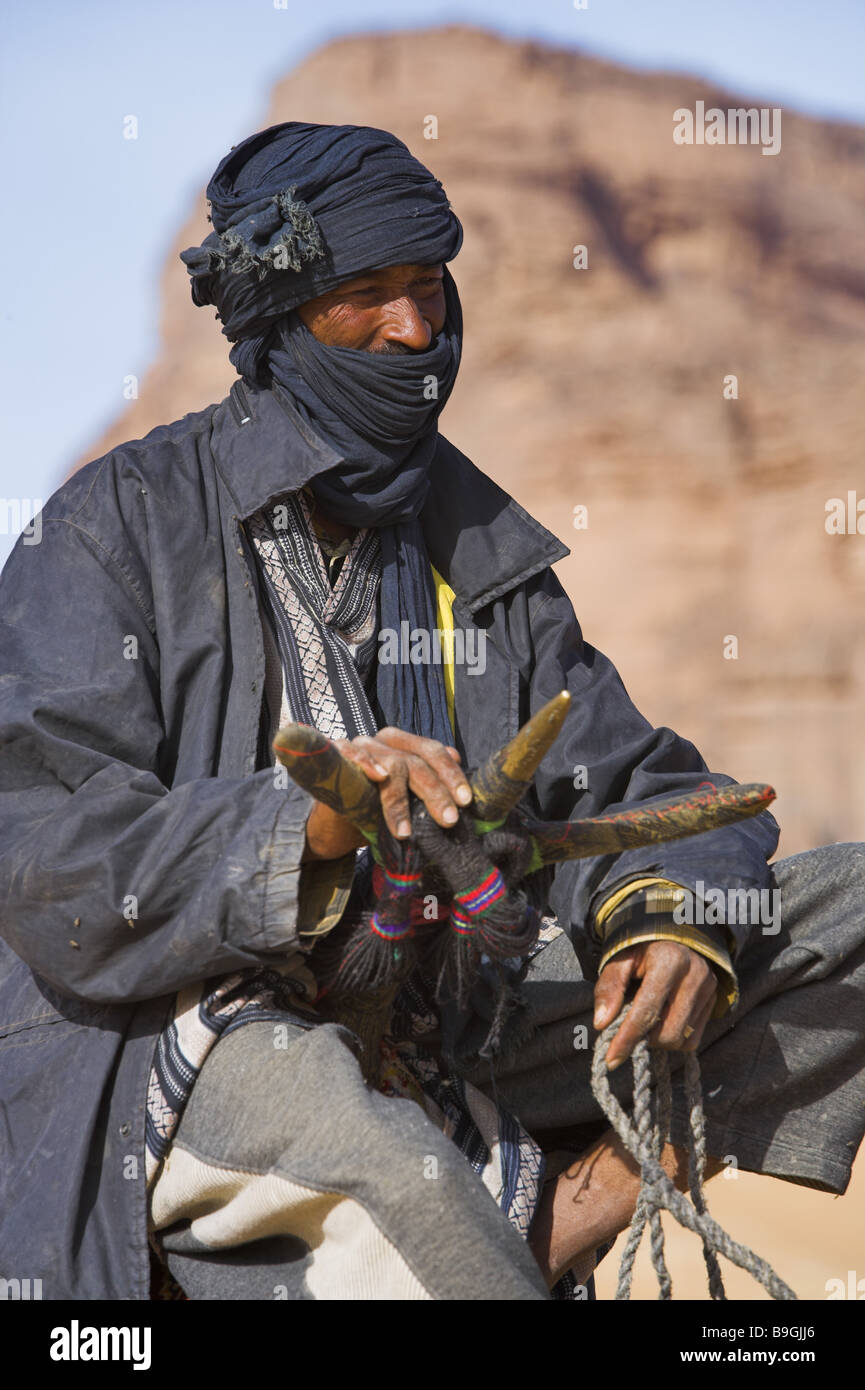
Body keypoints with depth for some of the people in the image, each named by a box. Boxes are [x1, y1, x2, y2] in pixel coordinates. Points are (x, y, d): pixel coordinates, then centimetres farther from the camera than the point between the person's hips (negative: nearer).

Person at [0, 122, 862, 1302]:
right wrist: (304, 824, -28)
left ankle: (583, 1199, -19)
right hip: (185, 1028, -5)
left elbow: (630, 780, 10)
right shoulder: (122, 523, 0)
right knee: (389, 1178, -41)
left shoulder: (477, 544, 15)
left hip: (449, 1017, 6)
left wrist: (674, 920, -14)